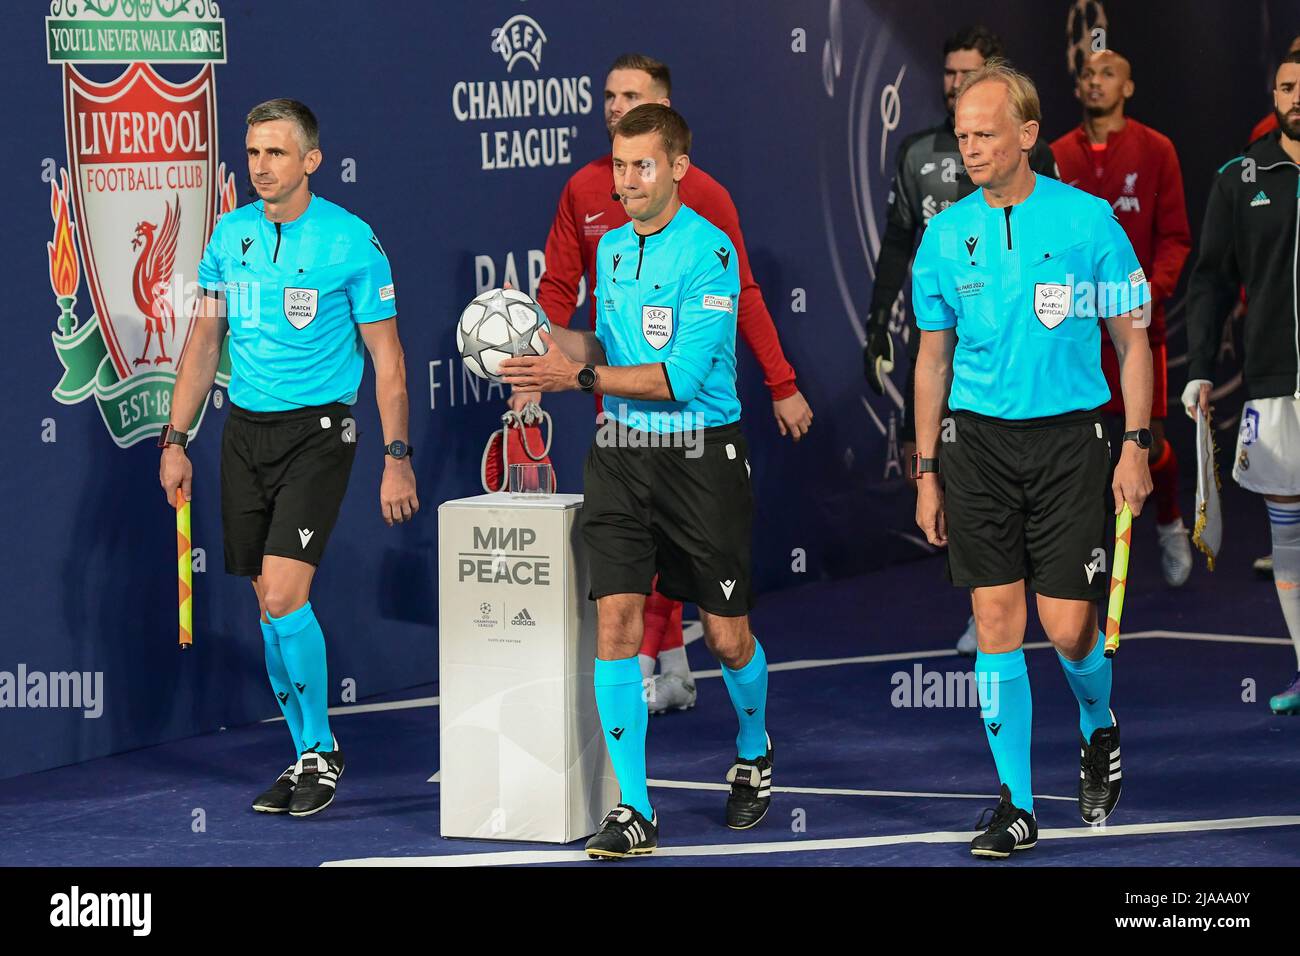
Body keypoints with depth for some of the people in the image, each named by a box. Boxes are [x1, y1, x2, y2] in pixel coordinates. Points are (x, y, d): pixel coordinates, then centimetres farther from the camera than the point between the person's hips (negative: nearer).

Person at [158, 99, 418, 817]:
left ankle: (320, 751, -1)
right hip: (244, 431, 5)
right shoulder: (230, 233, 6)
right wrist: (175, 439, 10)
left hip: (317, 431, -5)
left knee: (283, 595, -16)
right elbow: (205, 340, 14)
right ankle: (307, 753, 18)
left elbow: (387, 357, -5)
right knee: (269, 604, 6)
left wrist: (396, 458, -9)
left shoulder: (351, 241, -8)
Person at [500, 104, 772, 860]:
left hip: (701, 457, -5)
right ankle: (634, 810, -5)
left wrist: (579, 376, -20)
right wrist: (548, 335, 4)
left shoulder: (709, 252, -14)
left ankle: (754, 757, 37)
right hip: (620, 456, 5)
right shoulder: (612, 247, 9)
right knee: (617, 619, -8)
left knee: (727, 635, 6)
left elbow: (680, 376, -20)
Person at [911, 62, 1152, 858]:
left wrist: (1136, 446, -4)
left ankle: (1100, 731, 28)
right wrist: (926, 472, 9)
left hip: (1069, 440, -2)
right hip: (977, 442, 2)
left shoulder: (1087, 220, -4)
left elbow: (1132, 339, 2)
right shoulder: (946, 235, 4)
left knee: (1069, 628, -5)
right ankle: (1016, 805, 6)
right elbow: (934, 357, 12)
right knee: (997, 623, -1)